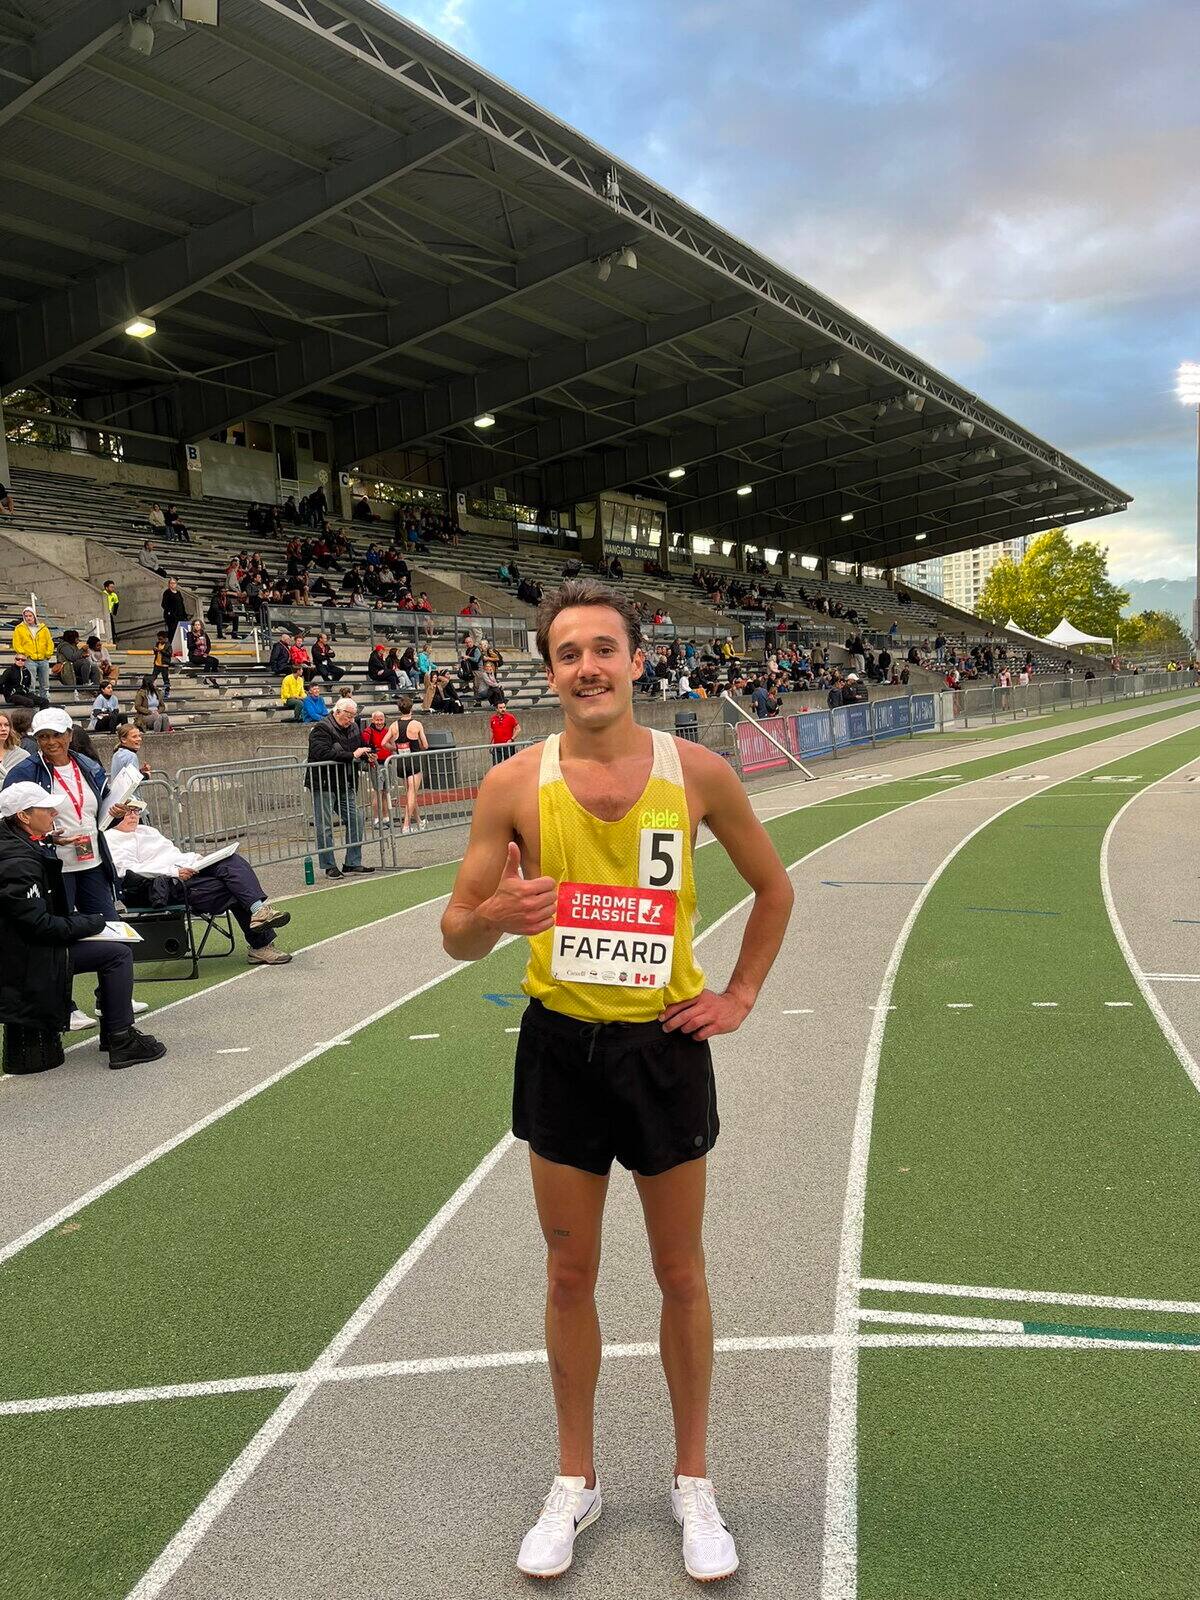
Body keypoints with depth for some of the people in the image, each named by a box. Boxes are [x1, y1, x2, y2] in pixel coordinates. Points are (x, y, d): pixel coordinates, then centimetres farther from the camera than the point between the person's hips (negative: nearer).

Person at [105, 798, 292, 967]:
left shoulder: (147, 830, 31)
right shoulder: (110, 840, 3)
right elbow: (129, 871, -13)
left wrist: (194, 858, 9)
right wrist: (173, 872, -21)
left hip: (188, 869, 8)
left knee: (233, 860, -20)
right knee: (233, 891, -23)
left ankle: (259, 910, -30)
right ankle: (261, 946, -24)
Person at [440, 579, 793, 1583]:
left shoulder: (697, 772, -7)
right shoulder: (514, 786, -8)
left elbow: (774, 886, 9)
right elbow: (457, 938, -3)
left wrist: (741, 993, 2)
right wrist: (494, 915, -25)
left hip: (664, 1045, 0)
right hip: (561, 1045, 1)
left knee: (680, 1273, 12)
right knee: (570, 1275, 13)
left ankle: (694, 1482, 33)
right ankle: (576, 1482, 33)